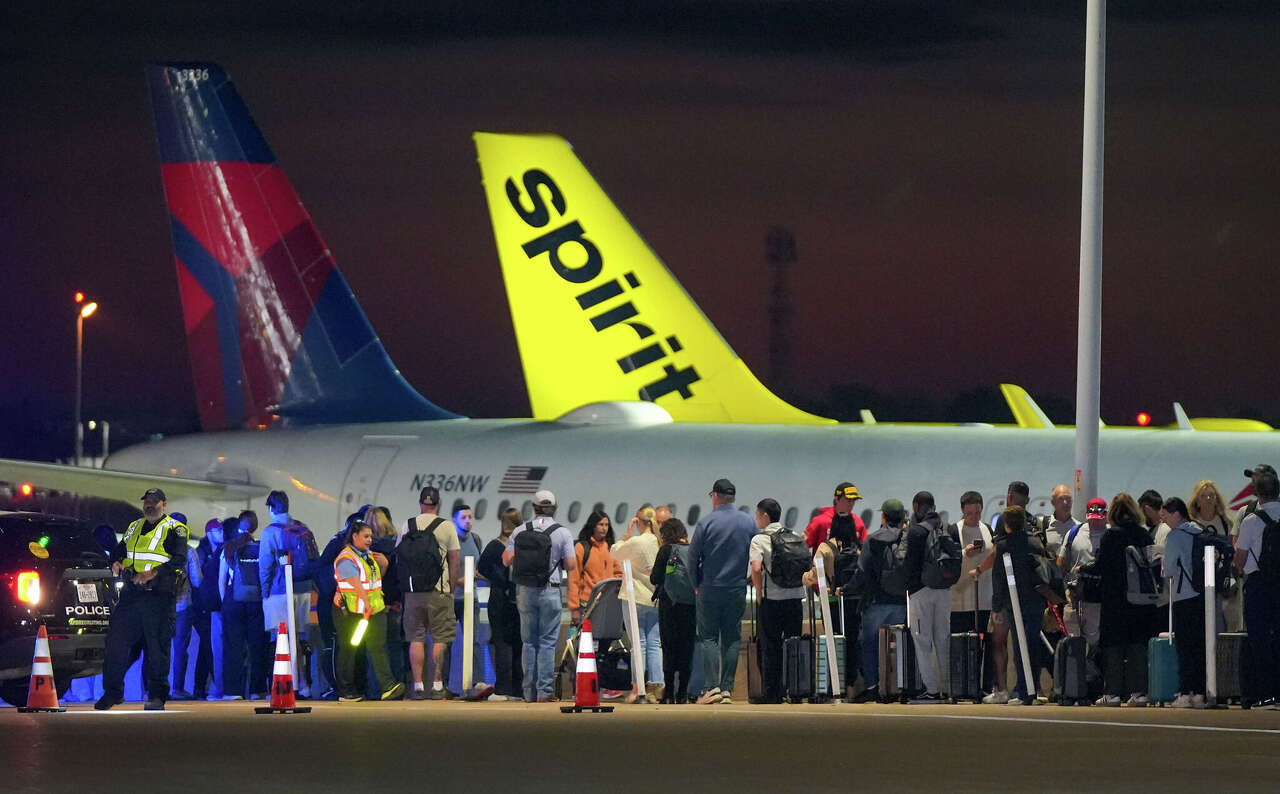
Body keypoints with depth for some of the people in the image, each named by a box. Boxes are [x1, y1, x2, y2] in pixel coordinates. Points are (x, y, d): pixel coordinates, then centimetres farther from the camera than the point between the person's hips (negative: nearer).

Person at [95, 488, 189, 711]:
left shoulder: (174, 530, 1)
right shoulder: (135, 528, 21)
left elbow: (179, 560, -12)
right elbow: (119, 550, 28)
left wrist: (153, 573, -23)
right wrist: (116, 562, 4)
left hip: (158, 595, -6)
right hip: (131, 593, 6)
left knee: (157, 646, -4)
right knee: (116, 640, 1)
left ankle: (157, 696, 2)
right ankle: (113, 691, 10)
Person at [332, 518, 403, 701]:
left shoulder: (369, 555, 16)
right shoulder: (346, 559, -12)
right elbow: (356, 583, -27)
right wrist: (366, 603, -37)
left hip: (375, 610, 7)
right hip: (350, 612, -7)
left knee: (378, 647, -6)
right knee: (349, 650, 1)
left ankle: (388, 687, -17)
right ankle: (346, 692, 9)